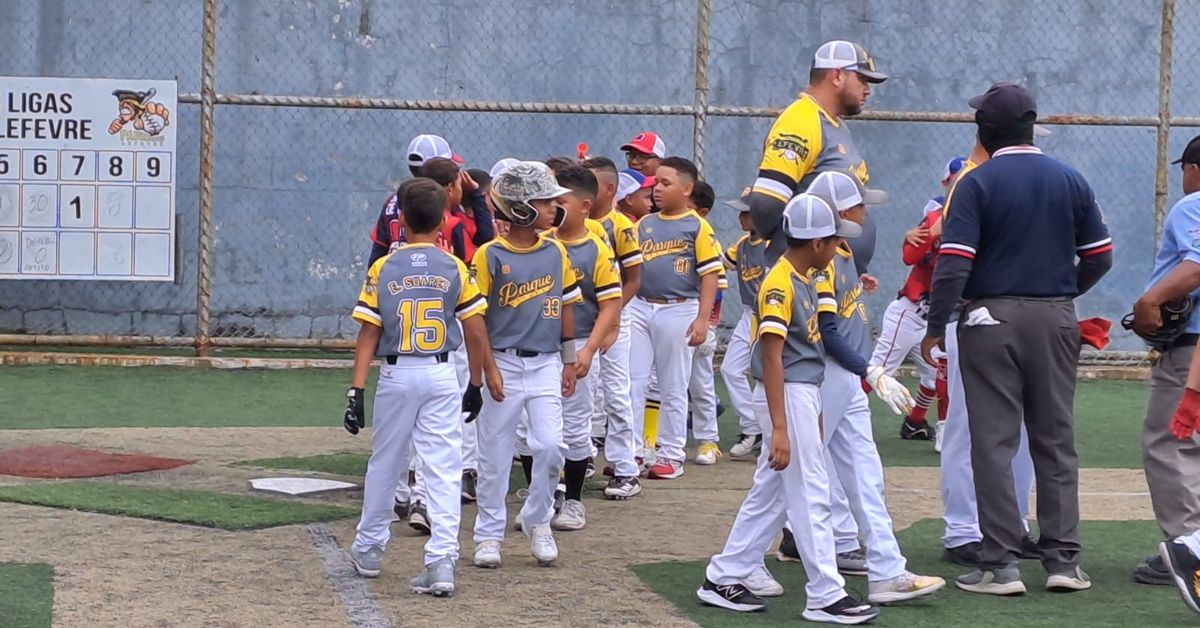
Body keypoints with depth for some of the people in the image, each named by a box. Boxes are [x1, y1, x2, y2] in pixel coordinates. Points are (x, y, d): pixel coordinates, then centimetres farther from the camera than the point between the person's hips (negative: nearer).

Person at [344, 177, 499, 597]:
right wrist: (476, 384, 10)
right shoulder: (455, 270, -1)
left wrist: (357, 390, -3)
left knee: (384, 466, 15)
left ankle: (368, 550, 29)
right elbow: (475, 332, -1)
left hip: (396, 375, 0)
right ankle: (442, 561, -9)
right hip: (442, 375, 0)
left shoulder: (383, 269, -2)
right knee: (444, 470, -1)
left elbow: (368, 333, -4)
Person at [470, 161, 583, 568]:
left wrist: (569, 360, 13)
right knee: (495, 453, 4)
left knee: (550, 445, -7)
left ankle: (537, 521, 14)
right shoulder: (490, 256, -8)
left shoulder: (555, 252, 5)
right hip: (504, 363, -3)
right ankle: (489, 534, 16)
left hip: (546, 363, 3)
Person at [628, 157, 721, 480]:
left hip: (678, 311, -5)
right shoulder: (644, 224, 10)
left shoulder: (697, 227, -5)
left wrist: (702, 319, -14)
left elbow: (710, 275, -8)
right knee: (631, 383, 5)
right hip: (640, 308, 5)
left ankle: (671, 455, 12)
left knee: (673, 388, 4)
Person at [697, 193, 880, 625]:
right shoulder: (780, 285, -17)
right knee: (811, 496, -4)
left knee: (770, 492, 13)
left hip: (804, 395, 10)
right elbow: (772, 358, -21)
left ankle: (724, 578, 20)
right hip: (788, 397, -10)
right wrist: (778, 427, -25)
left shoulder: (802, 280, 12)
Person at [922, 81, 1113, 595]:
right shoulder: (1071, 180, 5)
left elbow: (953, 263, -14)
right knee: (1055, 441, 11)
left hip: (992, 319, -4)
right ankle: (1063, 560, 10)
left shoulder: (977, 183, -8)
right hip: (1056, 321, 4)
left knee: (994, 443, 0)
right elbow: (1100, 256, 7)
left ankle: (1000, 565, -1)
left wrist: (936, 328, -8)